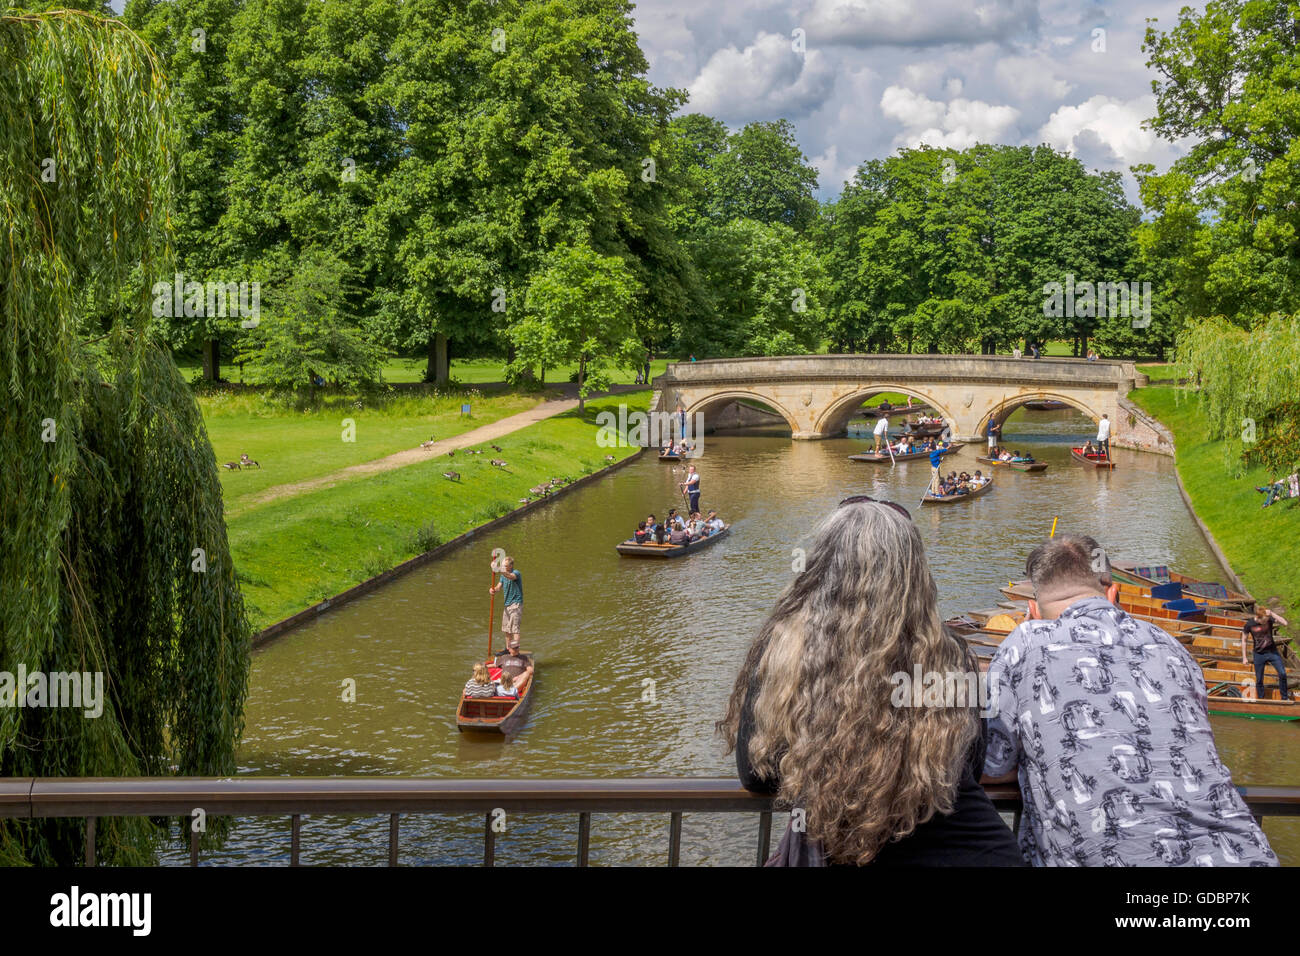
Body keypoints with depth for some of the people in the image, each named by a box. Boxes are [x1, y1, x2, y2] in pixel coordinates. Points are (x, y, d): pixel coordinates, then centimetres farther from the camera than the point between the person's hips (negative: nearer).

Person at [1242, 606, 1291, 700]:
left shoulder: (1269, 619, -14)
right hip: (1259, 654, -1)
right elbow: (1244, 640, -2)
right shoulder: (1249, 625, -15)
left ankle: (1285, 698, 7)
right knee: (1259, 680, 4)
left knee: (1282, 673, -9)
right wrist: (1244, 657, -1)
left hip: (1272, 651, 1)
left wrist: (1272, 613, -35)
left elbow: (1284, 623, -29)